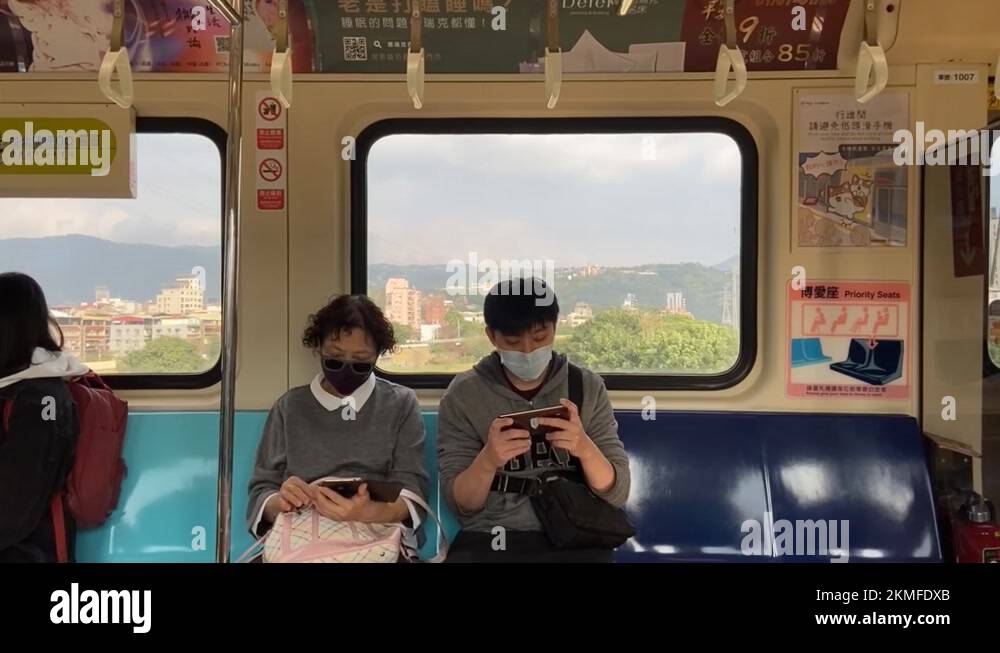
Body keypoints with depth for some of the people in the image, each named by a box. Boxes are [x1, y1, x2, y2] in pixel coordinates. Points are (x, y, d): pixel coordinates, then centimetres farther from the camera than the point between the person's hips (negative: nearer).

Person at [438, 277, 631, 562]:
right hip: (489, 539, -1)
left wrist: (585, 448, -19)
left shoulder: (588, 387, 2)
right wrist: (487, 460, -21)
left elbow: (617, 494, 0)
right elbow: (460, 504, -2)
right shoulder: (463, 394, -1)